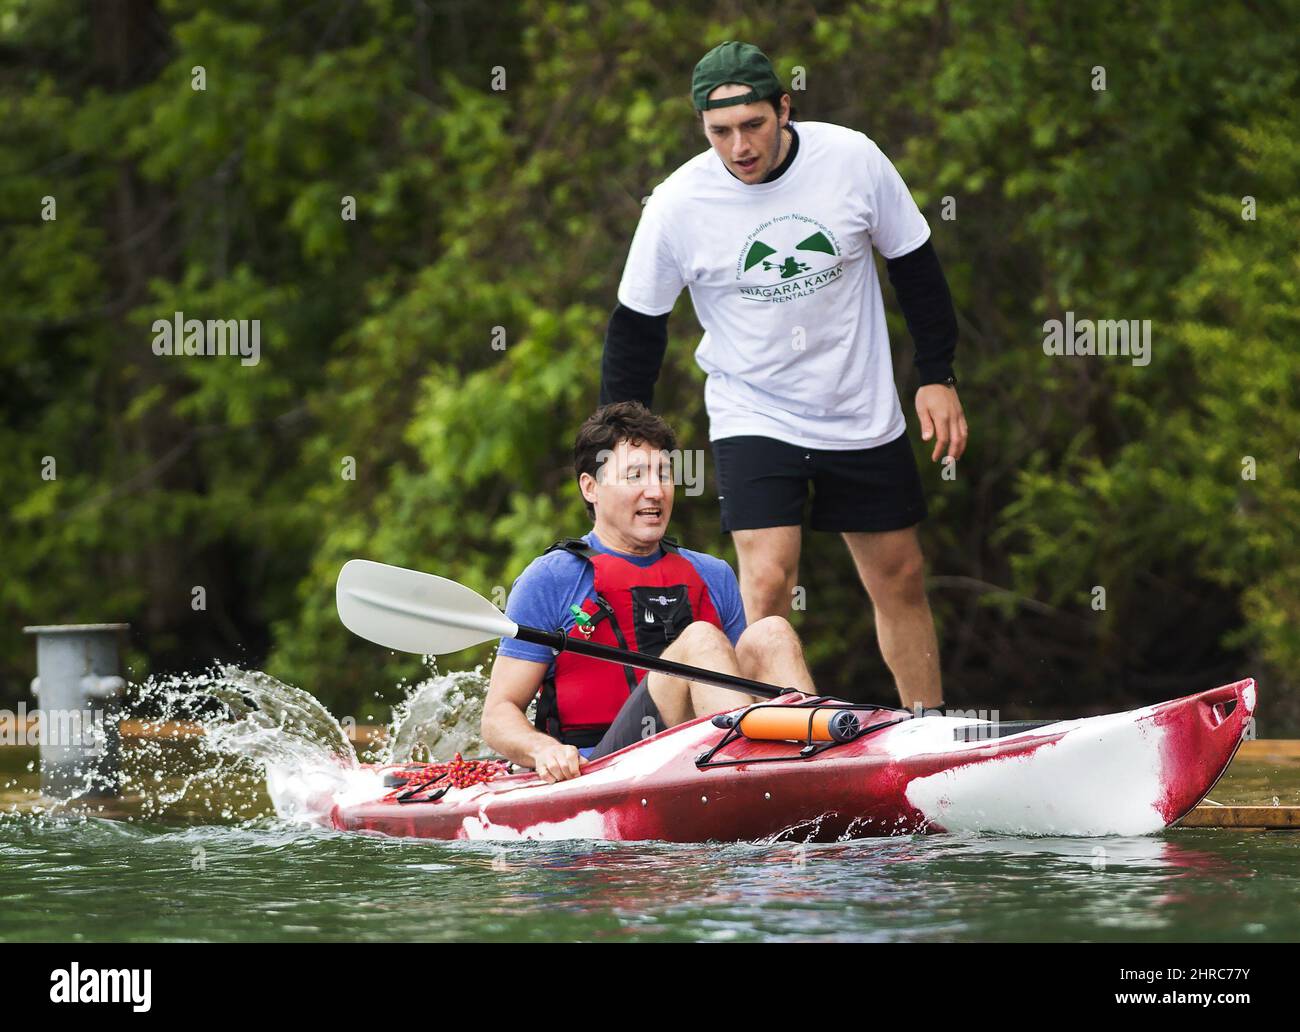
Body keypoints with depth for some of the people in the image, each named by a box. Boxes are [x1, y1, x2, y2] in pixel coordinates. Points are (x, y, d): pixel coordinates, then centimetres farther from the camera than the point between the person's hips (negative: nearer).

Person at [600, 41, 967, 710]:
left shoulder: (853, 159, -11)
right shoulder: (678, 206, -14)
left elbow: (914, 265, 4)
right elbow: (636, 326, -2)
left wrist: (937, 377, 3)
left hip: (866, 420, 2)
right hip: (754, 421, -2)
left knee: (901, 581, 11)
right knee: (766, 584, -19)